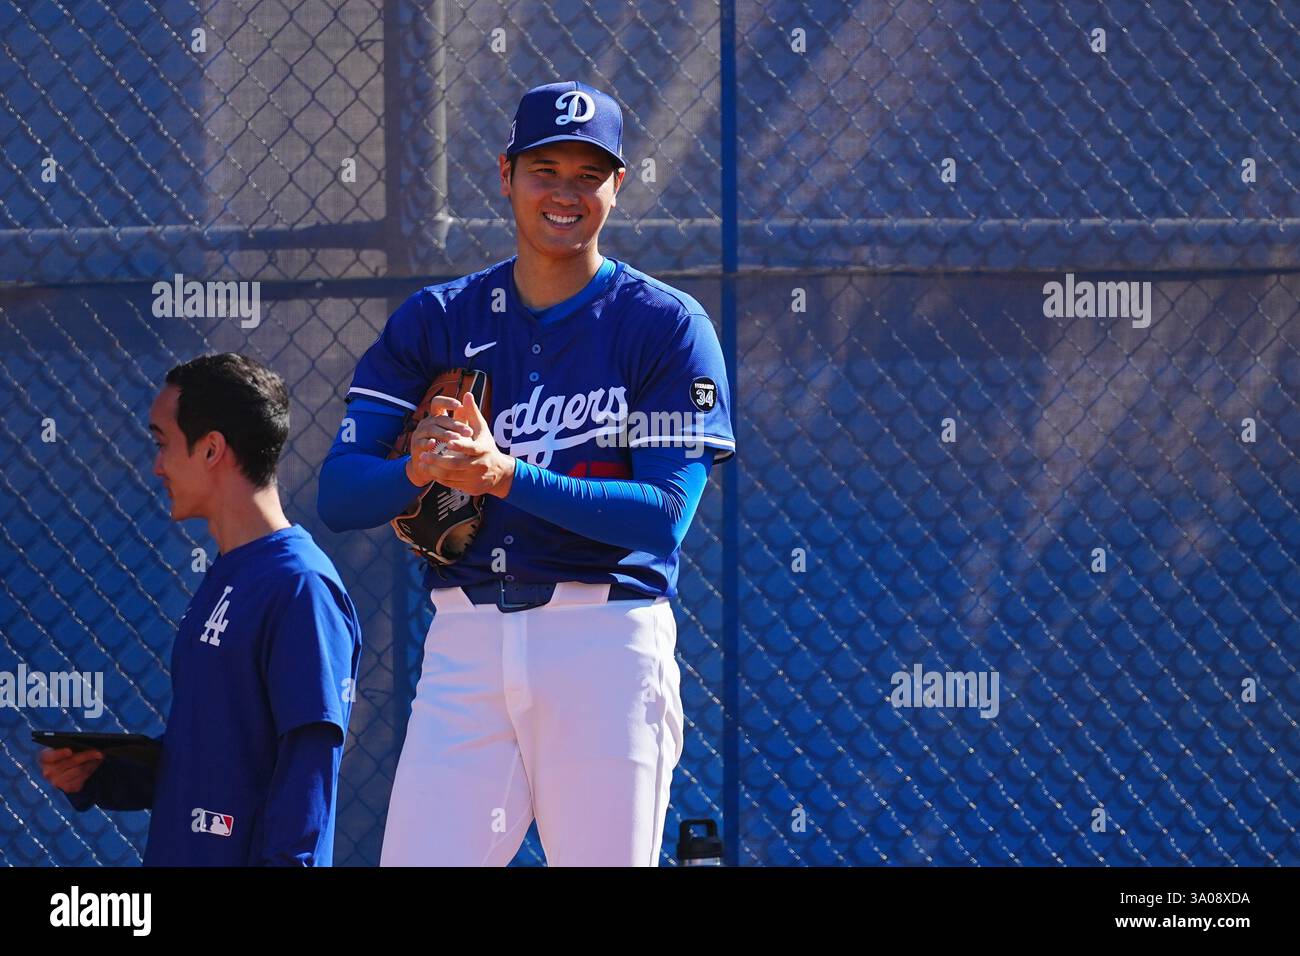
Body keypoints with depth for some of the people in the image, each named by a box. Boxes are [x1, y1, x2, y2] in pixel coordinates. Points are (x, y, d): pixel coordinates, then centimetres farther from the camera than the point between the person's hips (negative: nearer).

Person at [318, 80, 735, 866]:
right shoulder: (435, 321, 11)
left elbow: (665, 513, -10)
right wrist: (419, 471, -19)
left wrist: (506, 474, -21)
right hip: (465, 645, 3)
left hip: (605, 645, -3)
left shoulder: (668, 326, 2)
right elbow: (338, 493, 4)